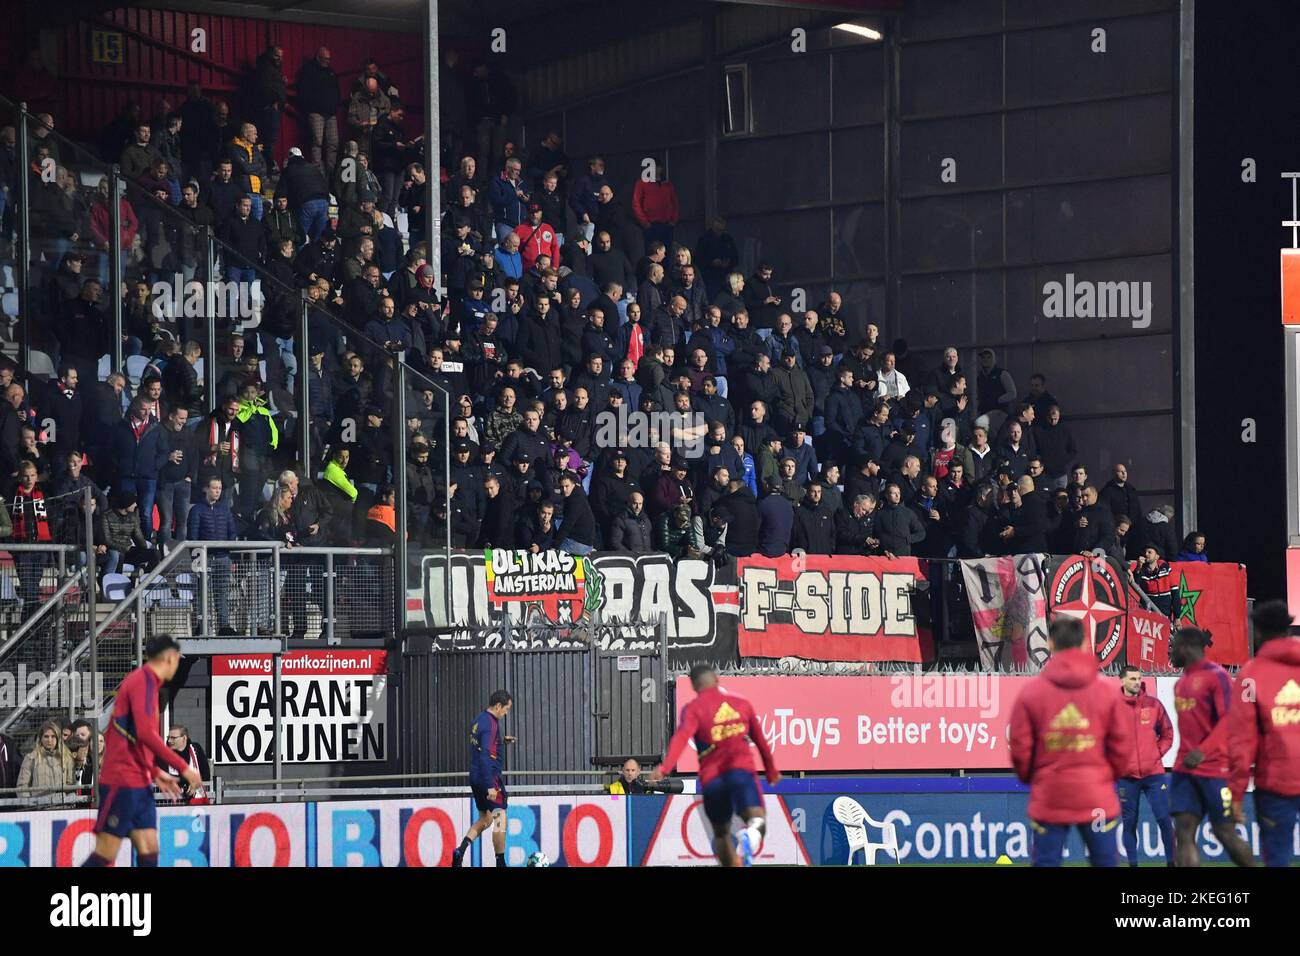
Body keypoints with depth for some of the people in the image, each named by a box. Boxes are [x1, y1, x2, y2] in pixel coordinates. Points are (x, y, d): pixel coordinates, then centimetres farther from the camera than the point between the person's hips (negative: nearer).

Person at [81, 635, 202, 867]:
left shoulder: (148, 682, 16)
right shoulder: (143, 681, -13)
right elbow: (145, 734, -24)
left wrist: (156, 773, 21)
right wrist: (183, 768, -20)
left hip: (139, 785, 10)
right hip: (122, 784, -10)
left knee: (149, 851, 4)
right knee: (105, 854, -8)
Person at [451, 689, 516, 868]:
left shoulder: (478, 721, 11)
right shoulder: (491, 724, -18)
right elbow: (485, 756, -25)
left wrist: (501, 740, 15)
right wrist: (490, 786, -27)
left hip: (475, 778, 9)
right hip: (489, 777, -9)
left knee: (485, 818, 18)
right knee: (500, 818, -3)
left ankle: (461, 850, 3)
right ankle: (500, 862, 1)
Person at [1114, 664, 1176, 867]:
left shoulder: (1154, 704, 5)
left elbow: (1167, 734, 13)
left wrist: (1157, 753, 3)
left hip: (1154, 773, 1)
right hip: (1126, 775, -1)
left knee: (1164, 819, -3)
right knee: (1129, 823, 3)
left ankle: (1172, 861, 4)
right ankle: (1132, 863, 9)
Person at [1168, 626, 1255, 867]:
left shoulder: (1217, 676, -10)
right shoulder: (1181, 682, 15)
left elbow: (1228, 720, -19)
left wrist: (1203, 751, -29)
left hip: (1215, 769, -7)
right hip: (1185, 768, 7)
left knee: (1224, 832, 0)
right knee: (1183, 831, -5)